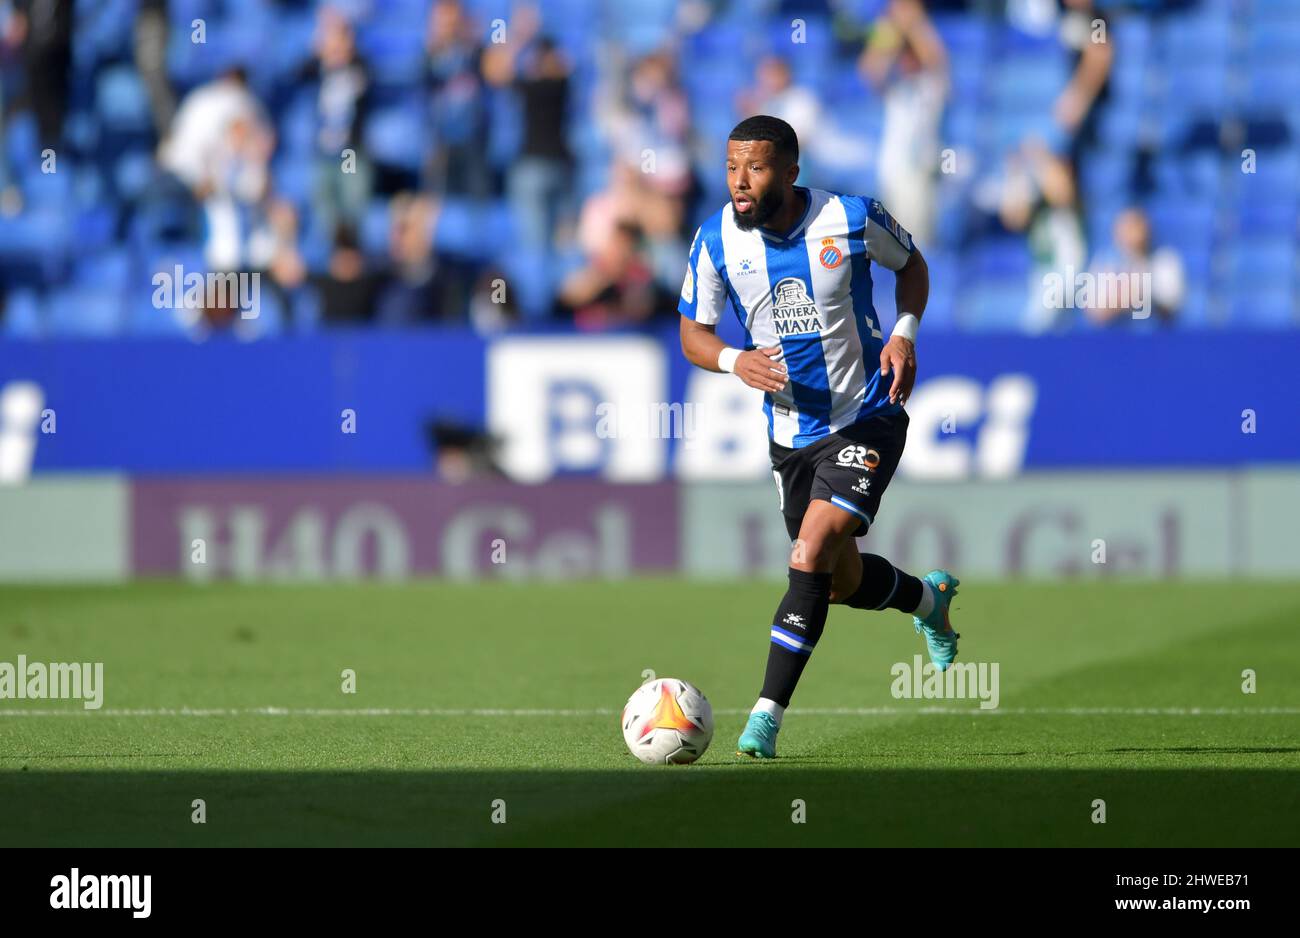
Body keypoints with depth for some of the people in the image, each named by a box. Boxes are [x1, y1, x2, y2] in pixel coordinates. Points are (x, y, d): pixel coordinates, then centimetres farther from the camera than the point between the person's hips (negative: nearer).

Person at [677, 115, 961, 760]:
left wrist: (904, 333, -11)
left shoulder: (852, 221, -14)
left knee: (811, 557, -21)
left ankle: (766, 717, -18)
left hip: (867, 421, -4)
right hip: (791, 433, 4)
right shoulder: (717, 240, -9)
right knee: (840, 582, 16)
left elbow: (911, 264, 7)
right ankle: (928, 598, 50)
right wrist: (734, 361, -22)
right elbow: (692, 334, 0)